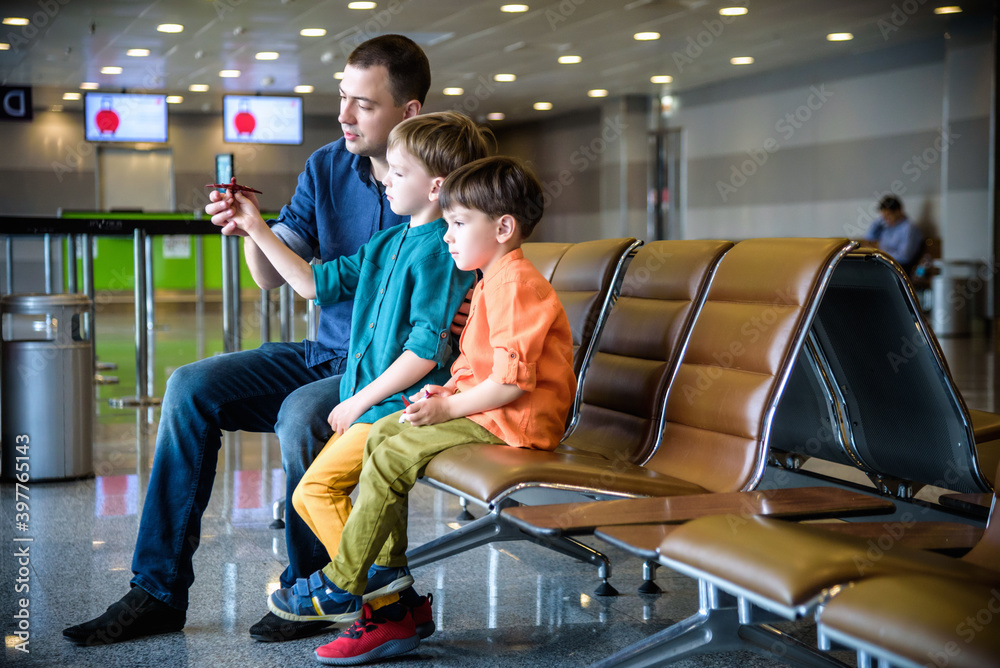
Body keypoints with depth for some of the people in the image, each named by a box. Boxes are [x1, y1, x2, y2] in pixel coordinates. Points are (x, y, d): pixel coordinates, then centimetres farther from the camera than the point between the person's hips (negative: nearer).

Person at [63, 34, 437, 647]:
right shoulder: (327, 168, 6)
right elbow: (275, 276, 7)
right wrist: (252, 232, -14)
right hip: (323, 356, 7)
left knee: (301, 415, -34)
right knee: (191, 388, -10)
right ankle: (159, 590, -5)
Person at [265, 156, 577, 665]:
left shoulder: (514, 284, -17)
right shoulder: (492, 282, 19)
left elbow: (512, 380, -24)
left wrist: (449, 408, -17)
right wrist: (447, 392, 5)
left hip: (511, 423, -11)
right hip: (485, 411, 11)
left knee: (392, 458, -16)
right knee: (381, 434, 5)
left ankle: (340, 588, -4)